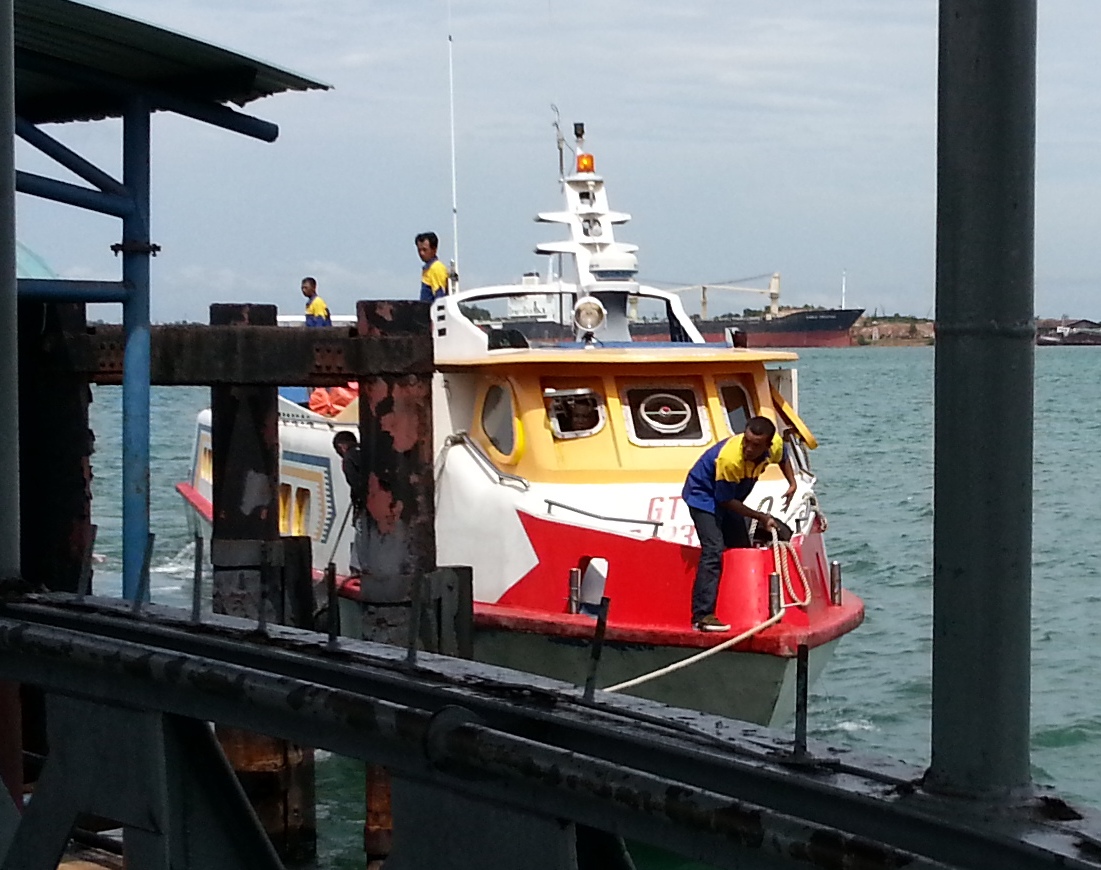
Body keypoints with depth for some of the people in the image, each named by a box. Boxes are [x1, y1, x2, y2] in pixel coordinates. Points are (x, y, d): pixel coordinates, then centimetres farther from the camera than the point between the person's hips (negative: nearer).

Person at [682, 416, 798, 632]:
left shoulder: (775, 444, -19)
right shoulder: (729, 458, -40)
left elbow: (783, 457, 10)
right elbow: (725, 500, -26)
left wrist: (792, 483, -3)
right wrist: (760, 517, -21)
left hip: (730, 497, 8)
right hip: (703, 495, -8)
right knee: (713, 551, -23)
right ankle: (702, 616, -27)